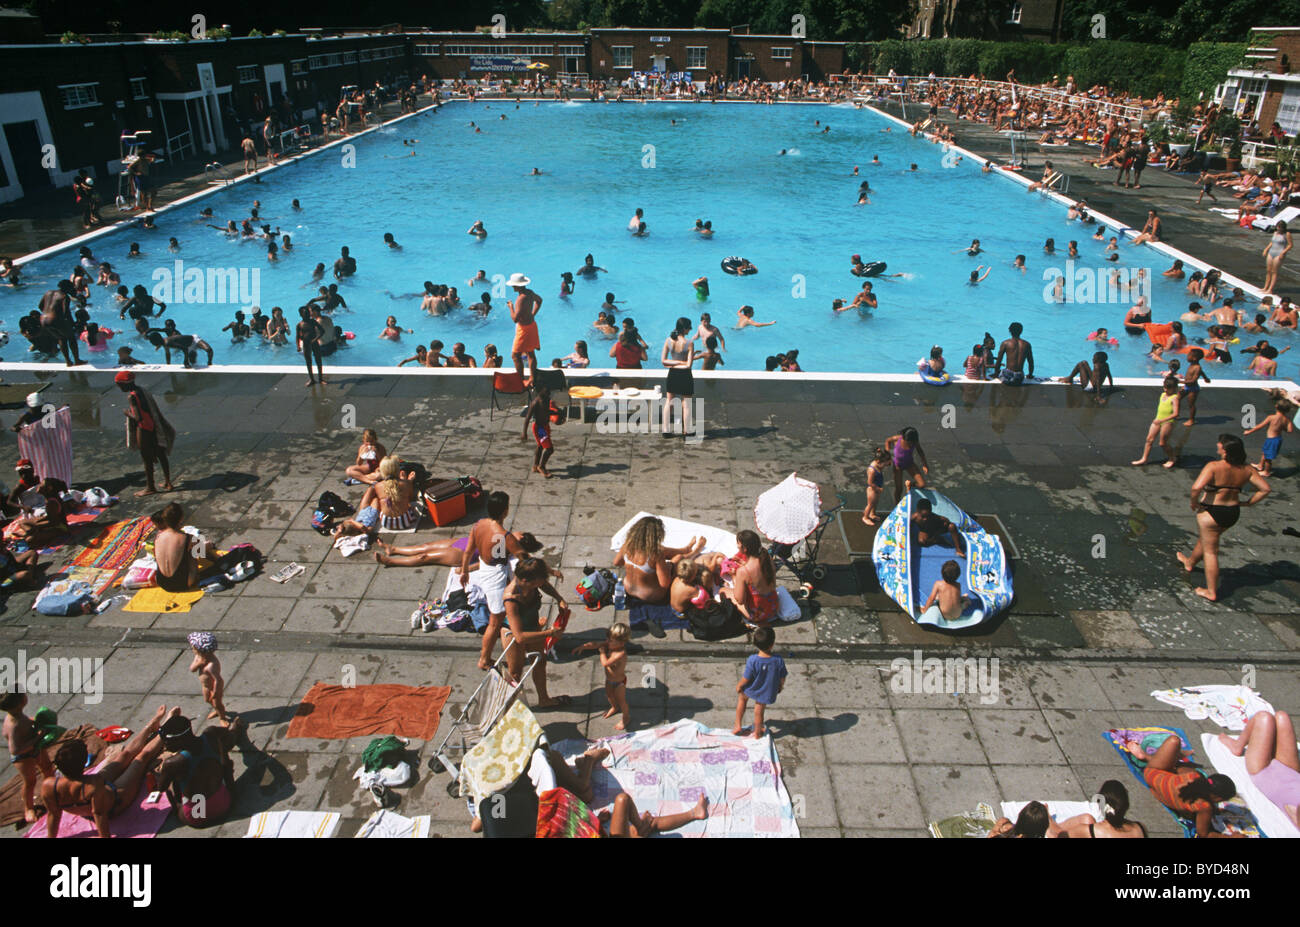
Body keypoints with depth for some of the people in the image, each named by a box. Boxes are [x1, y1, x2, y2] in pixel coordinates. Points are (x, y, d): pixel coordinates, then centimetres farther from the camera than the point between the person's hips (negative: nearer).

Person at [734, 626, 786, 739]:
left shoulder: (752, 660, -34)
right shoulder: (779, 661, -29)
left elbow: (745, 679, -22)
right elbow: (782, 679, -12)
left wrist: (739, 686, 0)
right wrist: (780, 687, 10)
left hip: (751, 690, -1)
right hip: (767, 693, 1)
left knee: (742, 698, 33)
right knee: (759, 712, 26)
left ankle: (738, 725, 38)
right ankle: (757, 733, 49)